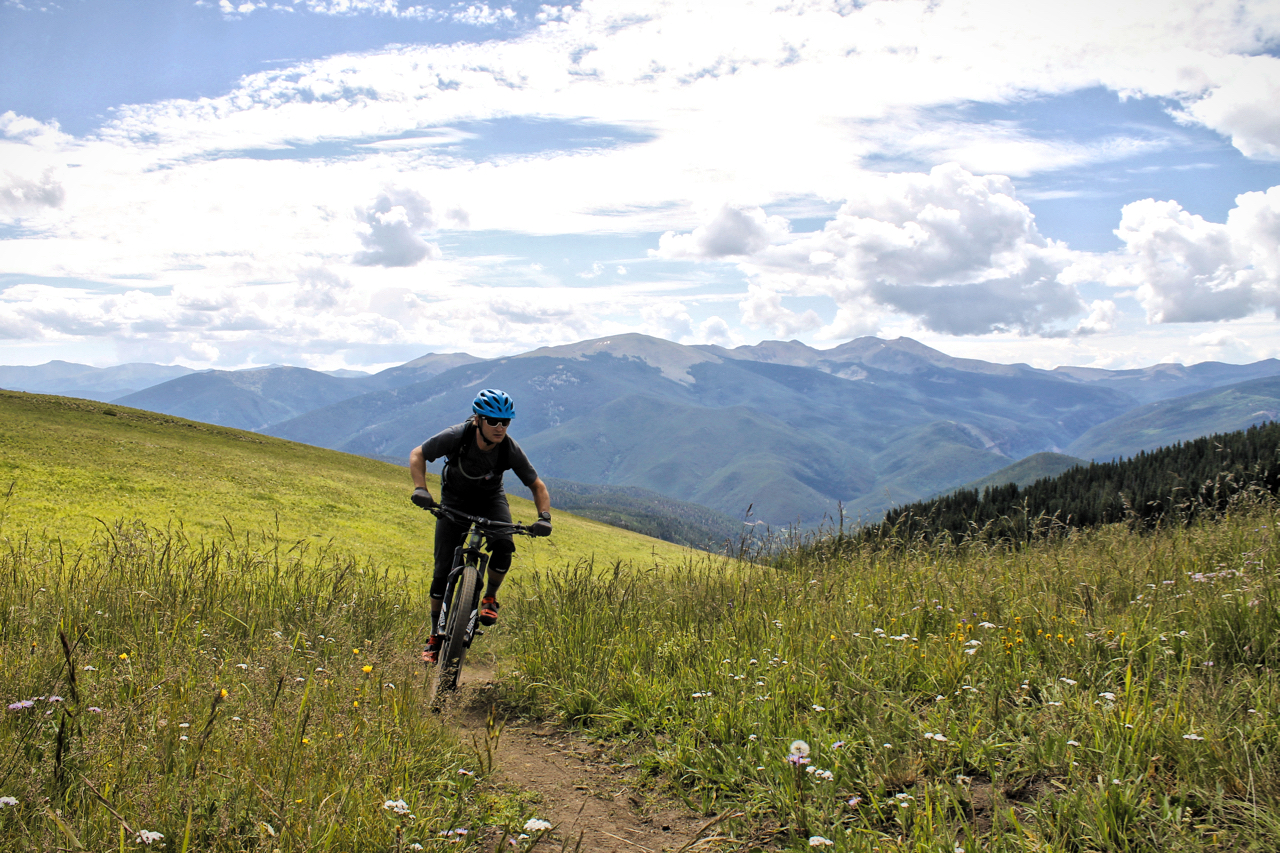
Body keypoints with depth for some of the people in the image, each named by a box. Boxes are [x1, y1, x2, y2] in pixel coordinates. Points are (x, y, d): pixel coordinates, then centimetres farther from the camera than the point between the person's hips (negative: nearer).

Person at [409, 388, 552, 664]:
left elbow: (537, 485, -14)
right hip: (454, 501, 0)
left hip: (490, 500, 1)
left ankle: (490, 597, -1)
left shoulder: (510, 449, -27)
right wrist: (420, 488, -31)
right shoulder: (456, 437, -30)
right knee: (443, 571, -6)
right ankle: (435, 638, 10)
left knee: (503, 546, -30)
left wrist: (544, 517, -30)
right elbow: (417, 455, -16)